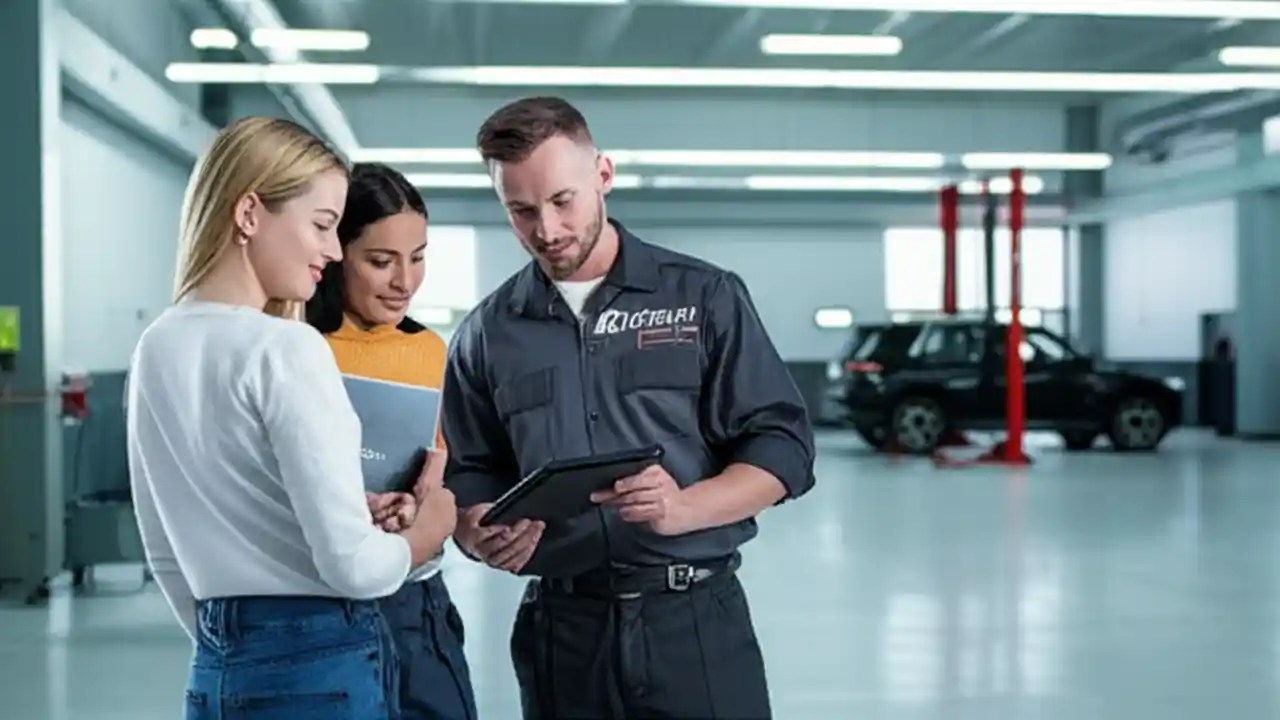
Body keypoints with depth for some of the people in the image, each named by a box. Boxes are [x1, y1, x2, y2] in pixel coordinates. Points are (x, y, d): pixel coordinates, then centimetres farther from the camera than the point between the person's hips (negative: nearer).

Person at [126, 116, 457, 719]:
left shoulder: (155, 349, 7)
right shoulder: (285, 348, -17)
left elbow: (165, 555, 14)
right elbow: (351, 564, -19)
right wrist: (428, 530, -1)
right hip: (322, 665, -8)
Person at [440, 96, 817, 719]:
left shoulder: (706, 297, 1)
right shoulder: (487, 334, 8)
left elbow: (782, 445, -2)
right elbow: (467, 481, 12)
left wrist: (682, 509, -19)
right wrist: (482, 536, -11)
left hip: (696, 618, -2)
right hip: (560, 629, 2)